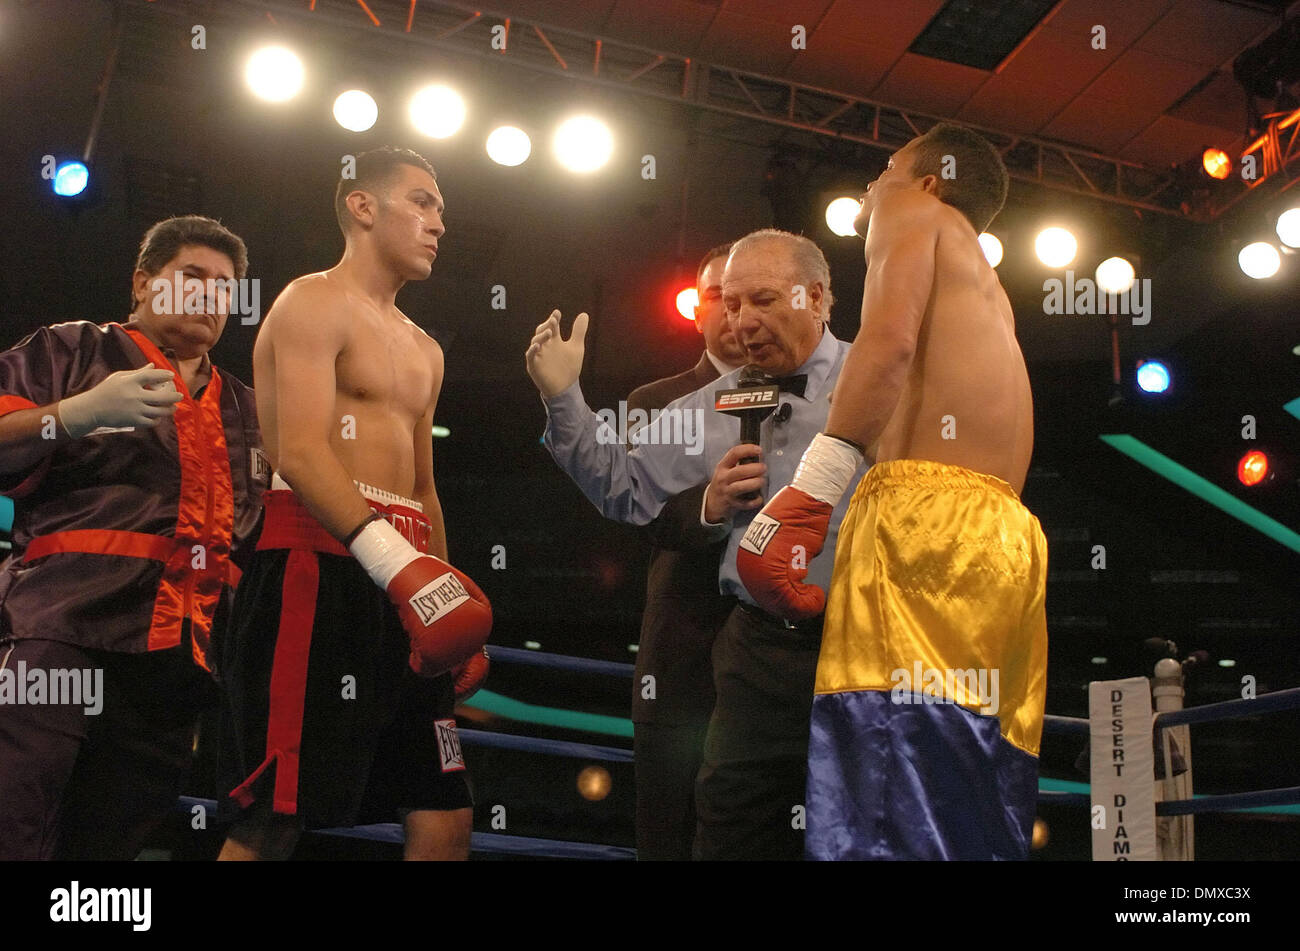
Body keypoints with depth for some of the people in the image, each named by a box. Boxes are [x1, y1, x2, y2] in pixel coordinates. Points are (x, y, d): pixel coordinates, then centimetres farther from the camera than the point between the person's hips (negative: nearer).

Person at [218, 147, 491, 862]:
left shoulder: (424, 351, 26)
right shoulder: (316, 302, 0)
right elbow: (301, 456, -15)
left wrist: (455, 614, 21)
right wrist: (397, 560, -27)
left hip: (403, 575, 8)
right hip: (320, 567, -8)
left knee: (445, 816, 5)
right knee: (274, 822, -10)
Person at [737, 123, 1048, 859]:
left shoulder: (912, 210, 14)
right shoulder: (986, 287, 37)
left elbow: (891, 336, -8)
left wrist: (814, 486, -15)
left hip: (924, 504, -9)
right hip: (1008, 535, 9)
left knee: (893, 802, -20)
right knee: (985, 819, 3)